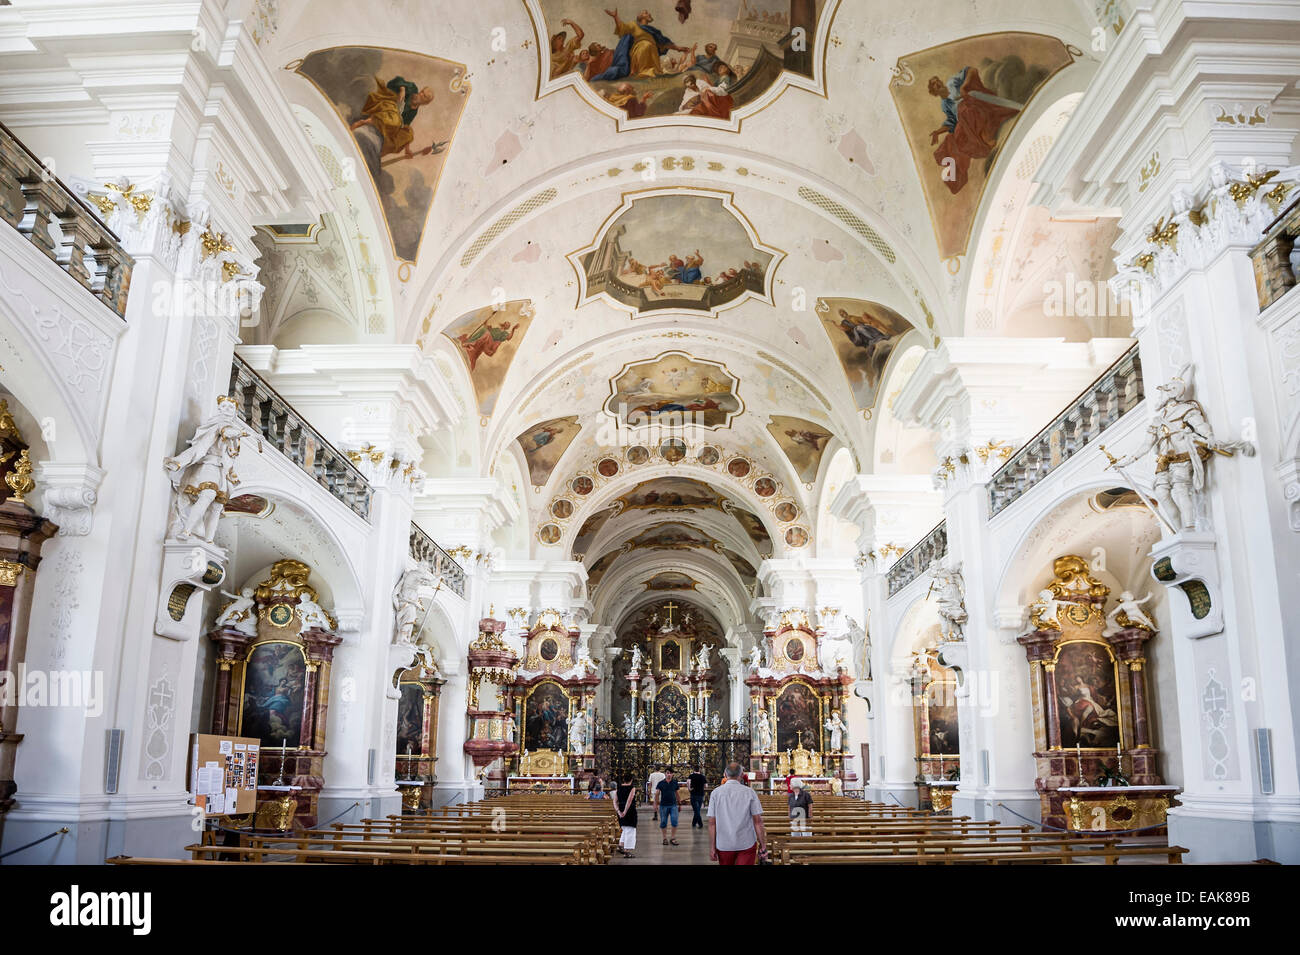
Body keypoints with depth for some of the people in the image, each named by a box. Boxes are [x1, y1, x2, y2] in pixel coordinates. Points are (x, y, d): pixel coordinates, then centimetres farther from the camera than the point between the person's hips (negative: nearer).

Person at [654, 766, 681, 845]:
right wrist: (656, 804, -7)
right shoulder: (661, 783, -1)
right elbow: (657, 794, -1)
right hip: (663, 805, -1)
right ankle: (665, 838, 19)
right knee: (663, 823, 5)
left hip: (673, 805, 1)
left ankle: (673, 838, 4)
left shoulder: (675, 783, 5)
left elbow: (677, 793, 14)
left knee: (674, 821, -9)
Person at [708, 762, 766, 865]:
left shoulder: (716, 793, -3)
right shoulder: (750, 793, -5)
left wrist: (712, 847, 0)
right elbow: (758, 821, -7)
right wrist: (762, 845, 1)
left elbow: (712, 823, -5)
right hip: (747, 844, -1)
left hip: (724, 845, 1)